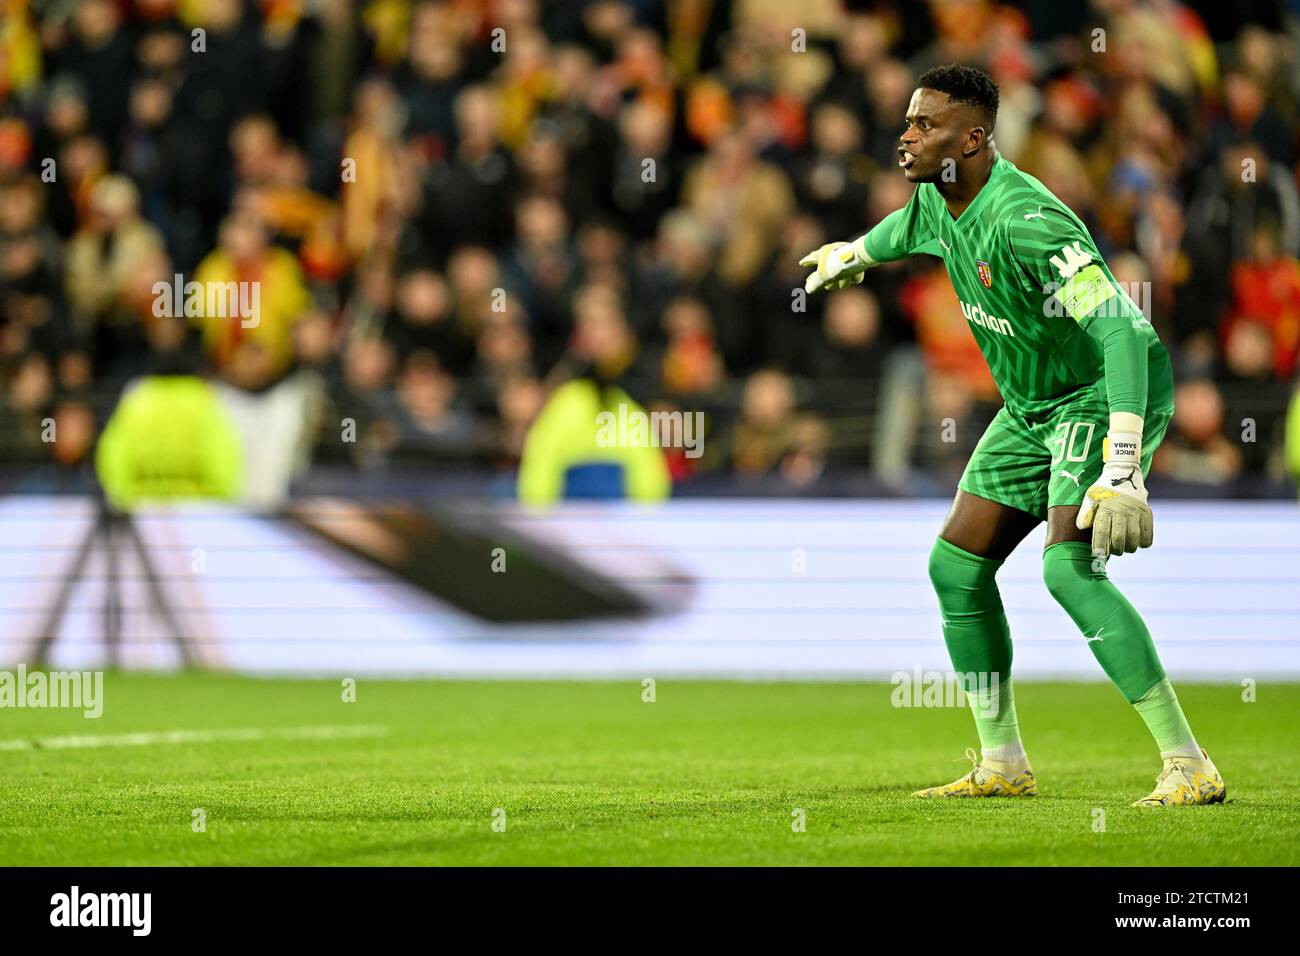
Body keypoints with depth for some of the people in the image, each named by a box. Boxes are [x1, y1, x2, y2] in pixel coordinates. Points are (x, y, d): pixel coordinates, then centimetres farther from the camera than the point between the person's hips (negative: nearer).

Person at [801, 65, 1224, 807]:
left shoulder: (1024, 222, -31)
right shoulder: (939, 200, -2)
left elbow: (1124, 331, -38)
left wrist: (1122, 468, -46)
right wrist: (854, 255, 49)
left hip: (1107, 396, -10)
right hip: (1032, 407, 10)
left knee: (1070, 567, -27)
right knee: (956, 565, 7)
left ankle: (1190, 767, -24)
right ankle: (1003, 766, 20)